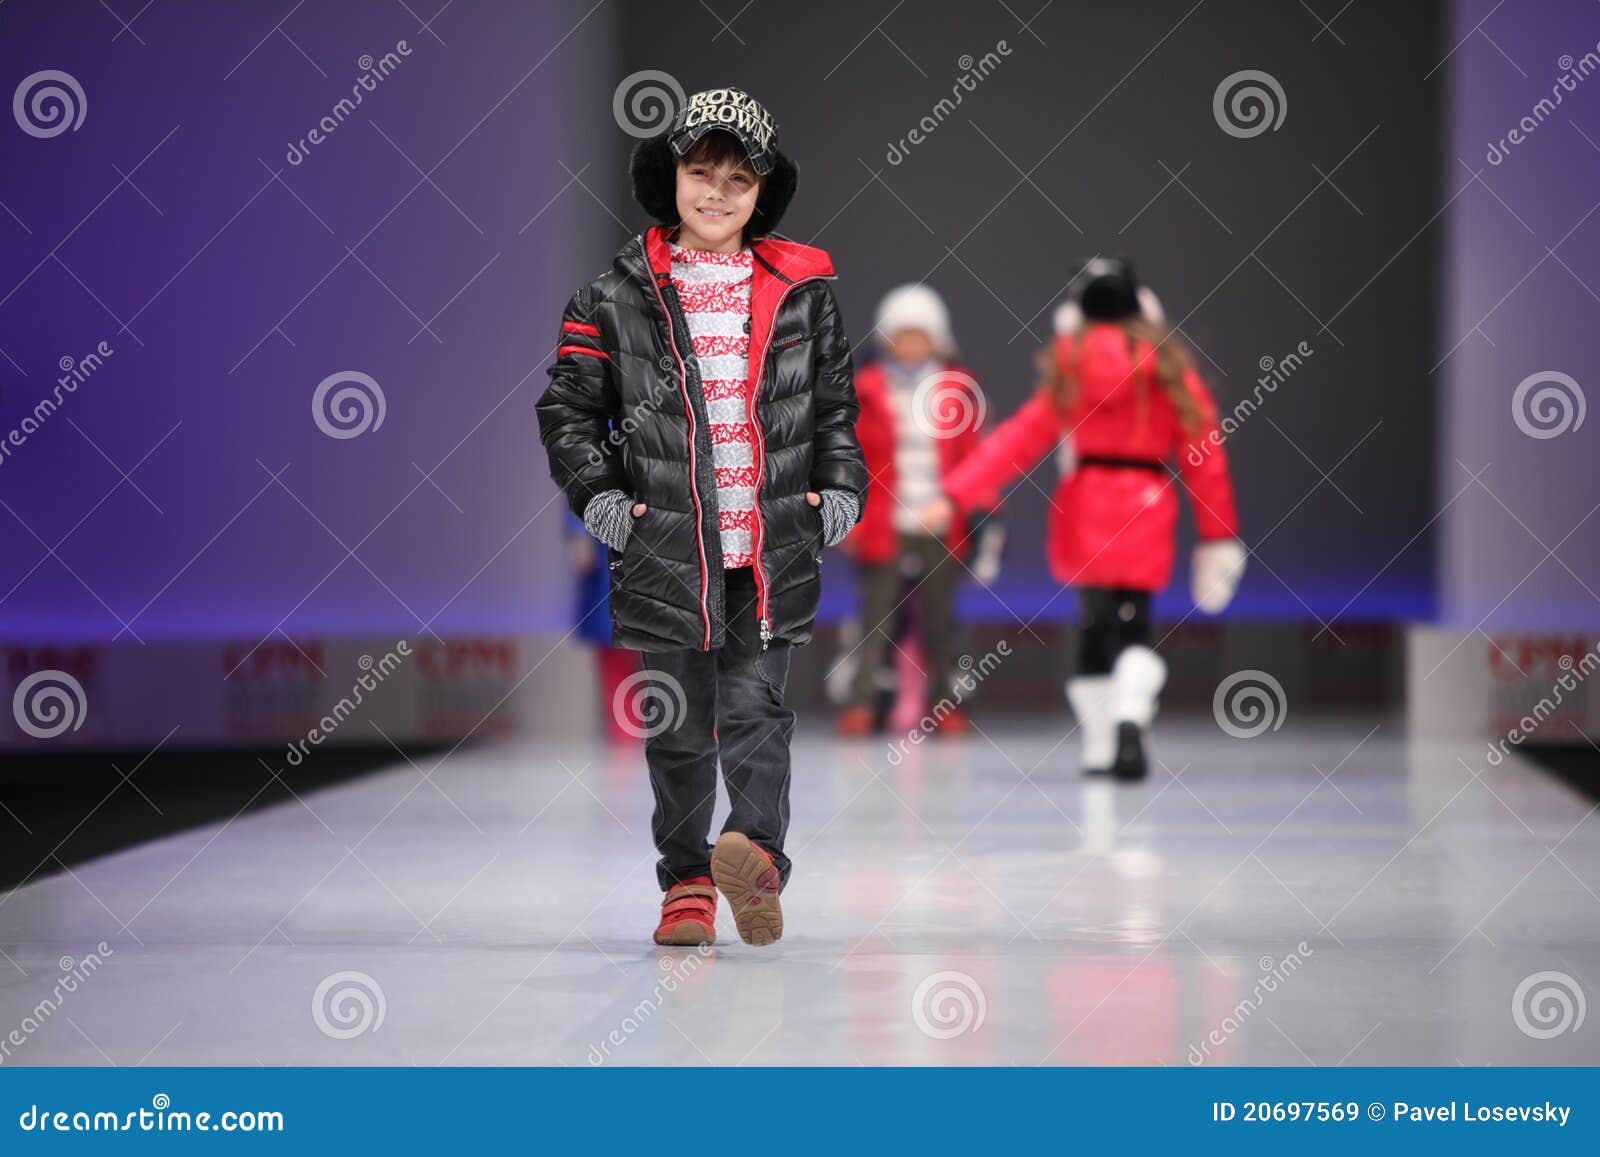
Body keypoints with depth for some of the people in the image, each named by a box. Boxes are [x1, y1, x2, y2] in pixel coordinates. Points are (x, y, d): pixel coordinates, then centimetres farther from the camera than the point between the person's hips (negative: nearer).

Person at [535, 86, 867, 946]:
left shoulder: (801, 292, 9)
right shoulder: (616, 298, 3)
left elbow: (836, 402, 18)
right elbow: (569, 406, 7)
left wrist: (840, 487, 5)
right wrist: (596, 494, -6)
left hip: (774, 547, 0)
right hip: (665, 547, 0)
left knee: (755, 705, -10)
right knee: (678, 721, 5)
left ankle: (755, 851, -22)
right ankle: (687, 884, 13)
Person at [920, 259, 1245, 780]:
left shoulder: (1071, 370, 5)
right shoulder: (1168, 367, 3)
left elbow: (1018, 438, 1)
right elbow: (1204, 450, 2)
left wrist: (955, 494, 1)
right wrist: (1216, 535, 6)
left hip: (1083, 512, 2)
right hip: (1147, 504, -2)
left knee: (1094, 627, 13)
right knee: (1133, 629, -4)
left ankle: (1099, 749, 14)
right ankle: (1129, 718, -30)